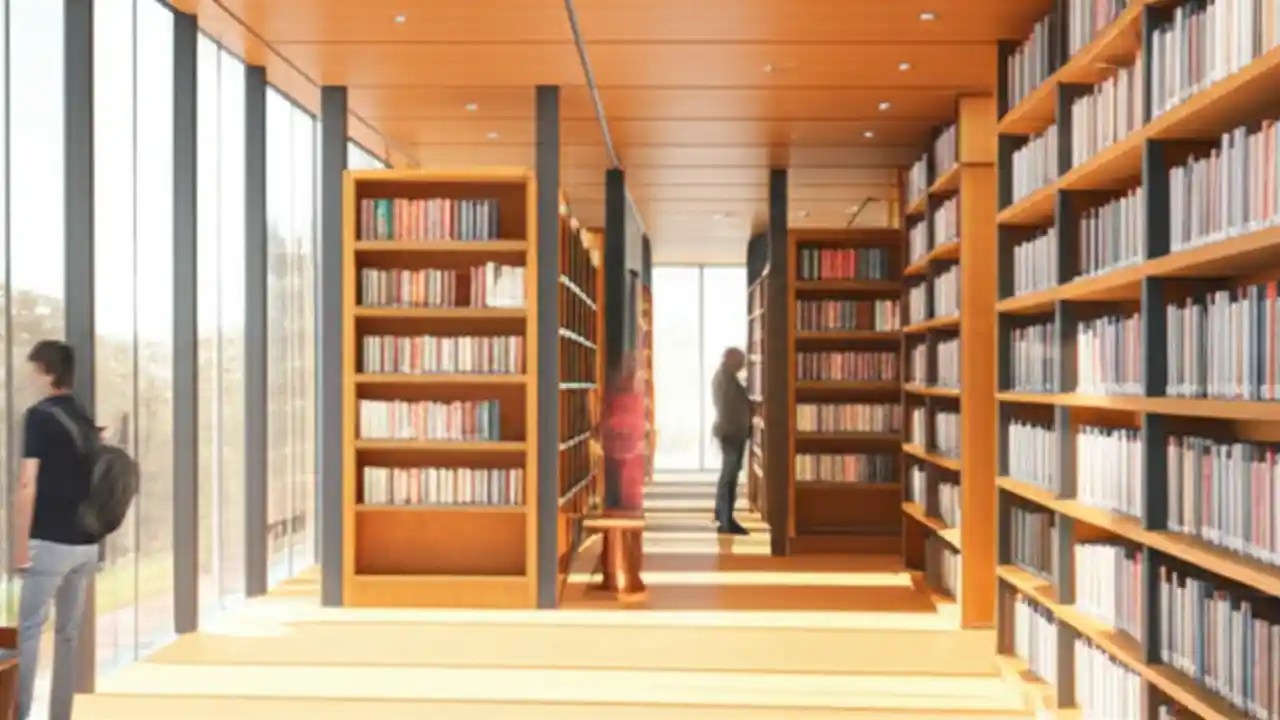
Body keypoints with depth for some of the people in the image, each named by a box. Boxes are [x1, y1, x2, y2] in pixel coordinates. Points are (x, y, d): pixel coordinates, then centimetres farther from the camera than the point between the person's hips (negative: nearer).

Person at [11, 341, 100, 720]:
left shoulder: (39, 416, -9)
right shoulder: (85, 420, 12)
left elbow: (27, 486, -16)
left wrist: (20, 545, -12)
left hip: (50, 542, -6)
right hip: (86, 544, 7)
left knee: (29, 630, 0)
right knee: (69, 634, 12)